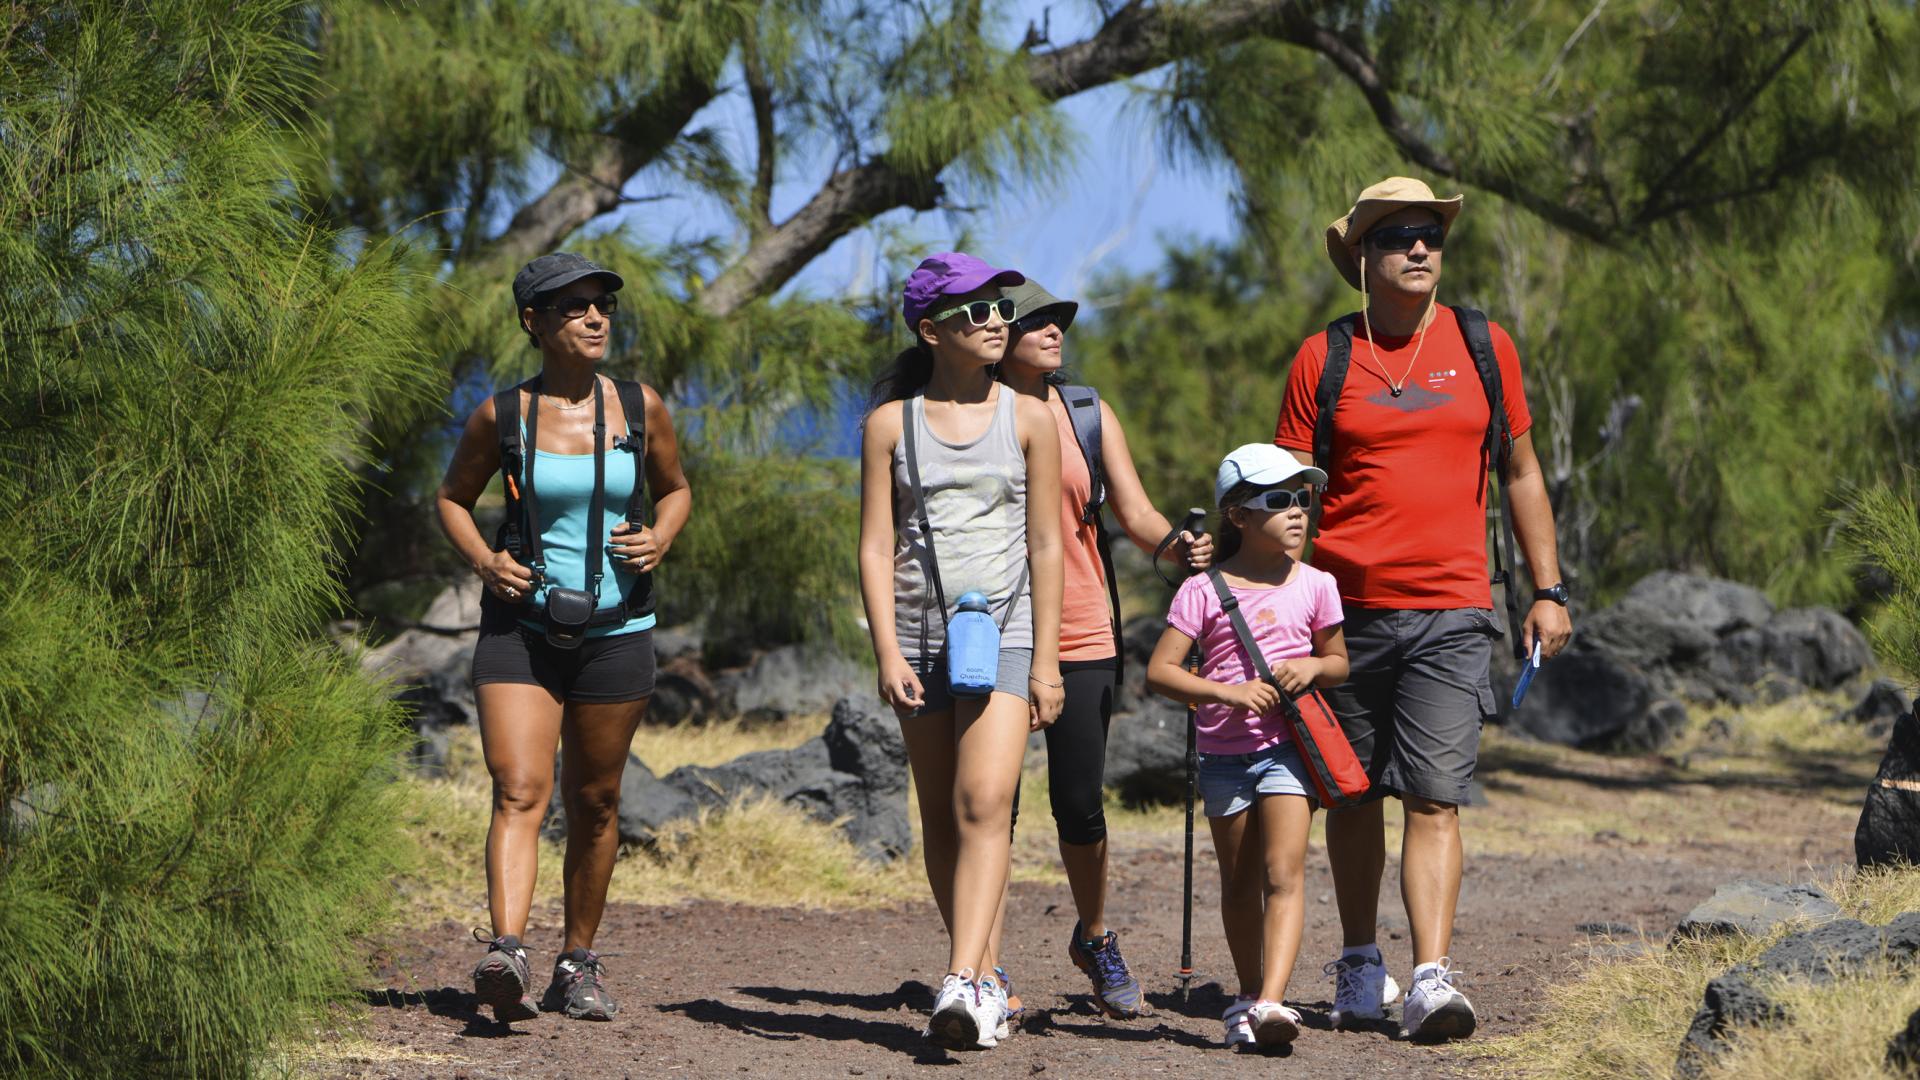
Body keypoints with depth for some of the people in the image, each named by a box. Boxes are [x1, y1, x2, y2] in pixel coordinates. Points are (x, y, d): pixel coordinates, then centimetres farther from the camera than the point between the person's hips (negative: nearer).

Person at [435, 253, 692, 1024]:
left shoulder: (640, 408, 2)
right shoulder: (501, 417, -2)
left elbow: (674, 488, 17)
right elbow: (453, 496, 13)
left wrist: (661, 537, -4)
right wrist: (482, 560, -6)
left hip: (616, 630, 2)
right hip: (520, 626, -2)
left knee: (594, 802, 10)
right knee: (518, 792, -16)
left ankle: (579, 962, 23)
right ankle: (506, 952, -28)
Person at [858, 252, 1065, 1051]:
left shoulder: (1027, 418, 5)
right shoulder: (892, 423, 4)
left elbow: (1045, 543, 5)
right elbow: (876, 546, 2)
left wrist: (1046, 658, 0)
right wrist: (887, 651, -8)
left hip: (1004, 632, -2)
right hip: (920, 633, 2)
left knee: (984, 804, -17)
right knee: (941, 820, 7)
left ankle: (961, 984, -26)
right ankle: (983, 981, 19)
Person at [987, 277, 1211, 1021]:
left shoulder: (1089, 415, 11)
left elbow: (1135, 515, 6)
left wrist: (1177, 545, -15)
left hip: (1079, 633, 2)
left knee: (1080, 803, 1)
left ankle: (1094, 938, 25)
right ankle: (985, 966, 2)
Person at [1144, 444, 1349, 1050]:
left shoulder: (1314, 586, 3)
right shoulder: (1204, 591, -5)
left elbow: (1339, 661, 16)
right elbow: (1159, 671, -8)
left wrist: (1314, 667, -8)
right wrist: (1228, 692, -21)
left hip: (1287, 746, 0)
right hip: (1224, 754, 0)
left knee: (1284, 872, -15)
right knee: (1239, 884, 11)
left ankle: (1270, 1002, -26)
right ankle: (1247, 996, 26)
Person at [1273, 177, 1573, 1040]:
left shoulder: (1483, 347, 7)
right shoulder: (1323, 358, 3)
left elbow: (1520, 473, 15)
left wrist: (1548, 590, 11)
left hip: (1451, 611, 0)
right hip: (1347, 608, 0)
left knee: (1433, 797, -11)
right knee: (1352, 794, 10)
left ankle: (1431, 977, -16)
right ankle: (1358, 967, 25)